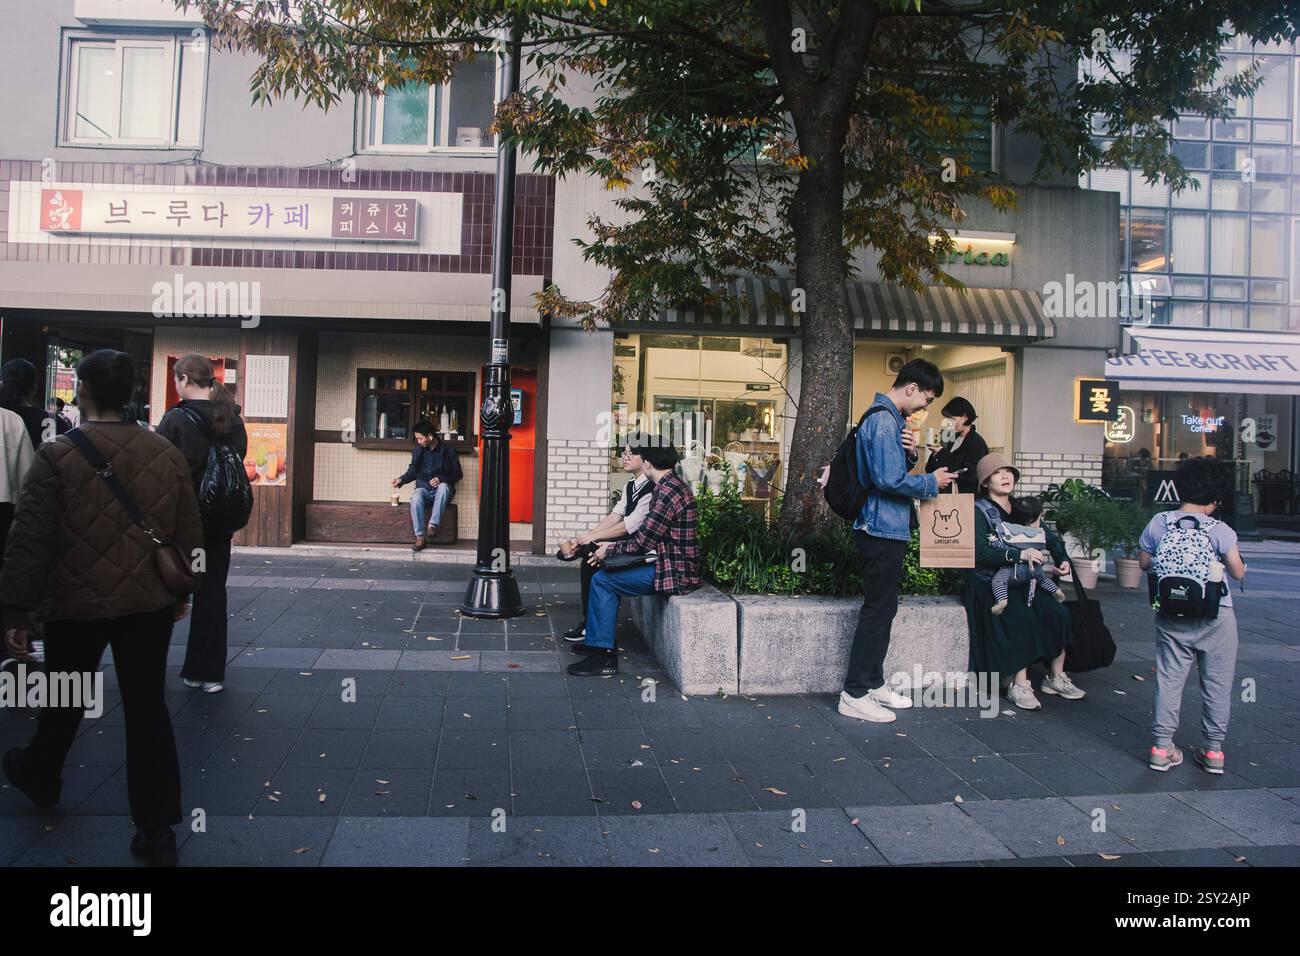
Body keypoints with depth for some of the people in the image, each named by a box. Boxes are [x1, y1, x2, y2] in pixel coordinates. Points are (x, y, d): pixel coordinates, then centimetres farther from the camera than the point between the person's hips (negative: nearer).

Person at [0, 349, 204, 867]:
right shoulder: (167, 453, -1)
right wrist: (182, 590, 18)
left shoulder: (57, 455, -12)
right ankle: (157, 829, 10)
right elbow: (189, 532, 5)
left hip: (77, 604, -2)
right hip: (149, 604, 2)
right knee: (147, 708, 7)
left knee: (65, 703, 21)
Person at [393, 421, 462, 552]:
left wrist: (441, 479, -16)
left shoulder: (448, 450, -4)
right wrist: (401, 479, -1)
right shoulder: (417, 450, 5)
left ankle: (433, 524, -38)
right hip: (424, 489, 2)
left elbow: (458, 474, 0)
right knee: (416, 496, -34)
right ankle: (419, 537, -35)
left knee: (443, 486, -38)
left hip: (441, 491, -2)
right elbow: (412, 472, 18)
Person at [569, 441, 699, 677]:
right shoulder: (675, 486, 13)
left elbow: (642, 543, -19)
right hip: (675, 566, 10)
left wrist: (610, 549, -2)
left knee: (602, 580, -7)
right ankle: (597, 642, 24)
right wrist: (612, 547, 12)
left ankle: (603, 656, -3)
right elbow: (647, 535, 17)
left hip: (674, 573, -10)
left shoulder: (667, 493, -20)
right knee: (609, 574, 19)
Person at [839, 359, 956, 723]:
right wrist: (931, 482, -10)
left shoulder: (887, 417, 17)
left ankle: (873, 683, 26)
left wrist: (910, 454, 2)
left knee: (884, 608, 16)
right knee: (877, 610, -5)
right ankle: (854, 695, 1)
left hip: (886, 528, 11)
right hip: (883, 528, -11)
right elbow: (889, 479, -24)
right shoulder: (883, 420, -17)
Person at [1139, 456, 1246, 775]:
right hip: (1215, 617, -2)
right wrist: (1228, 560, 12)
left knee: (1169, 679, 8)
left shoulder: (1158, 523, -4)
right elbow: (1238, 572, -8)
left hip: (1172, 618, 2)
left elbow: (1144, 563, 5)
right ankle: (1213, 750, 18)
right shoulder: (1219, 530, -12)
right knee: (1217, 683, 11)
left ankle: (1162, 747, 9)